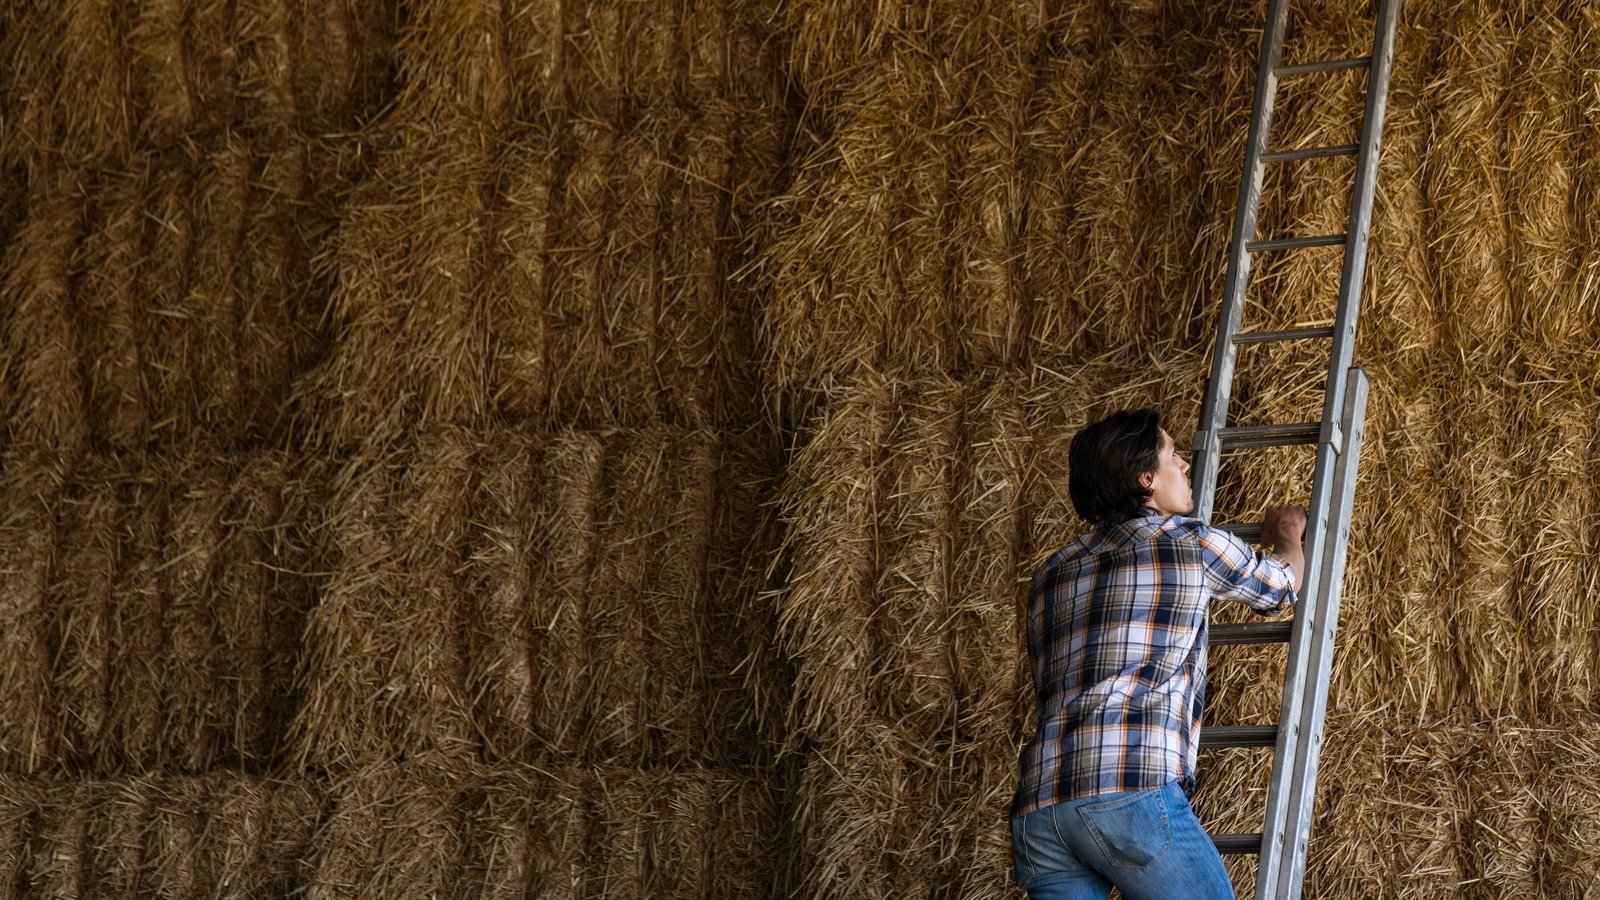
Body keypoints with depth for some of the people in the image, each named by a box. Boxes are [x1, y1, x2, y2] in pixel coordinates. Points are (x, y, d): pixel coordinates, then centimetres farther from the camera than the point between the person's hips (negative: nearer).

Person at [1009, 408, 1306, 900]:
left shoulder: (1051, 575, 26)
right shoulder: (1193, 542, 11)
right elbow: (1284, 585, 31)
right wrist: (1286, 537, 56)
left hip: (1038, 809, 6)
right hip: (1132, 793, -6)